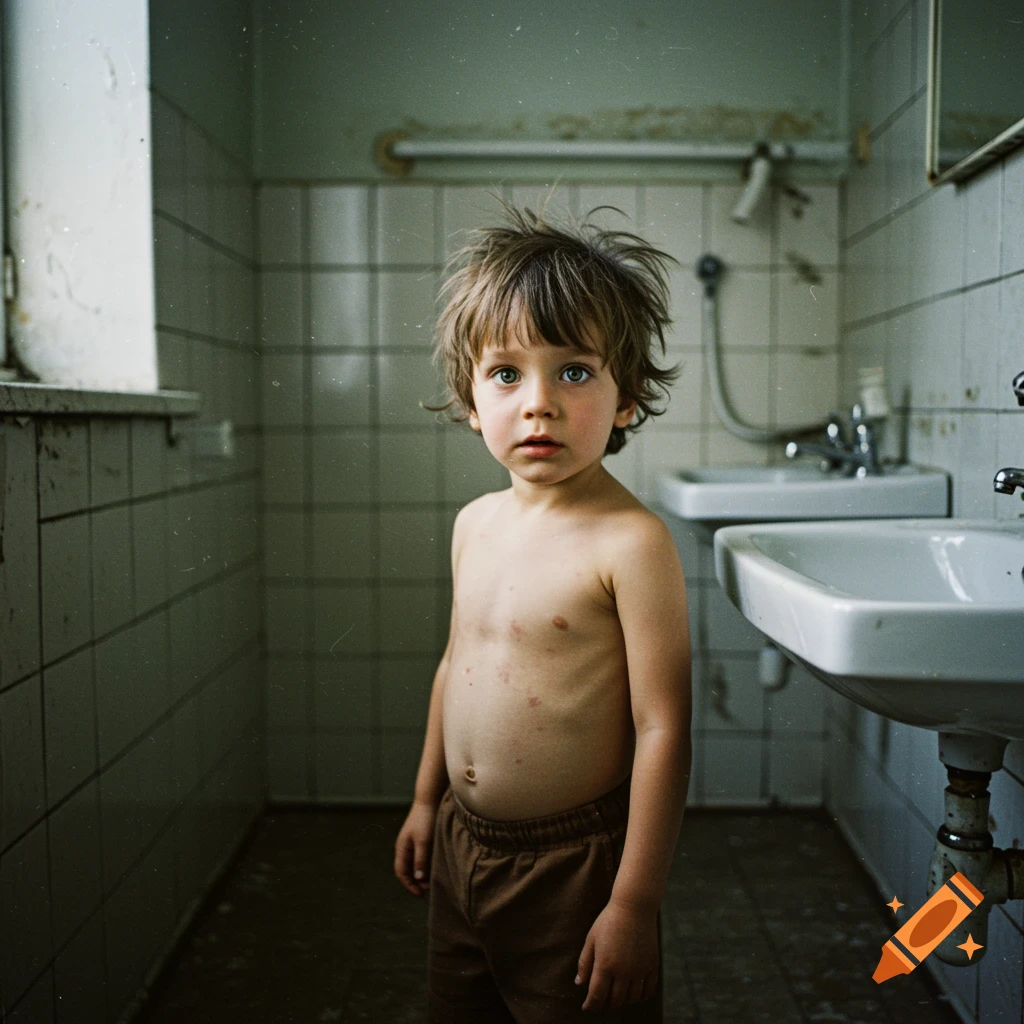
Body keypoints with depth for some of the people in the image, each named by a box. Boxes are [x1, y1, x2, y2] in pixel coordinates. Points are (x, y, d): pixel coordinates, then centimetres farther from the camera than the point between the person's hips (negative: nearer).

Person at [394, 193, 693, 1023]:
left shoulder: (631, 543, -21)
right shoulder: (476, 523, 1)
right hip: (462, 846, 7)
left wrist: (635, 904, -17)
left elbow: (662, 729, -20)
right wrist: (427, 799, 18)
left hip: (573, 863, -7)